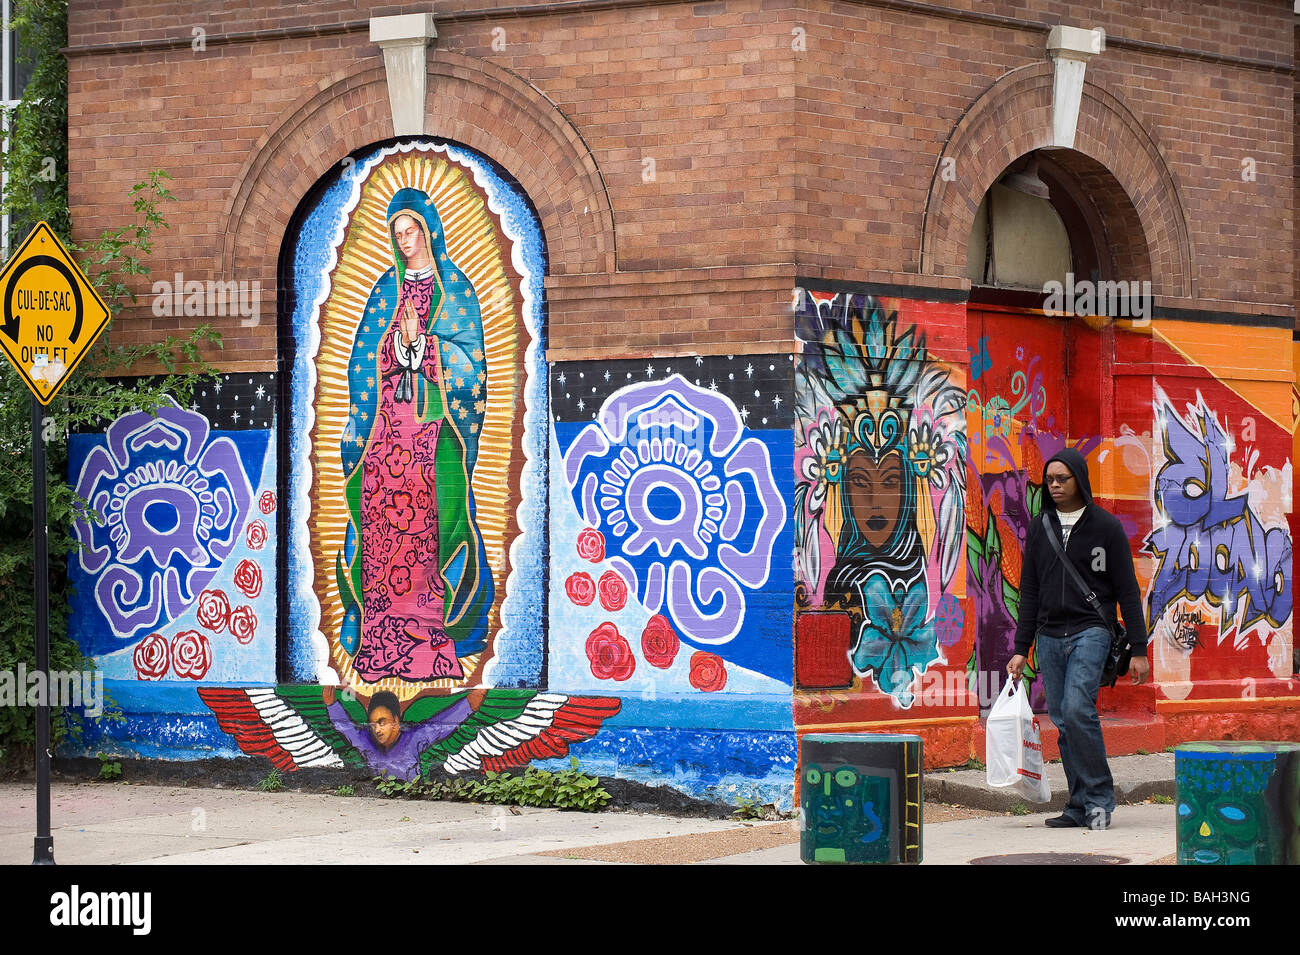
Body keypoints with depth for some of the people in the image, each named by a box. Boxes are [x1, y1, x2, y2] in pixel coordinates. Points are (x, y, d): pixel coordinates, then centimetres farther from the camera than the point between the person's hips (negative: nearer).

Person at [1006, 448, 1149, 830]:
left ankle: (1099, 800, -11)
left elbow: (1127, 590, 1)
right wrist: (1021, 649, 10)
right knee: (1063, 723, 2)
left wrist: (1138, 650, -3)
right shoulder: (1040, 528, 12)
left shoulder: (1106, 526, 0)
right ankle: (1080, 805, 8)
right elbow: (1030, 593, 16)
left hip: (1090, 631, -5)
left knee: (1078, 709, -20)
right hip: (1050, 637, 5)